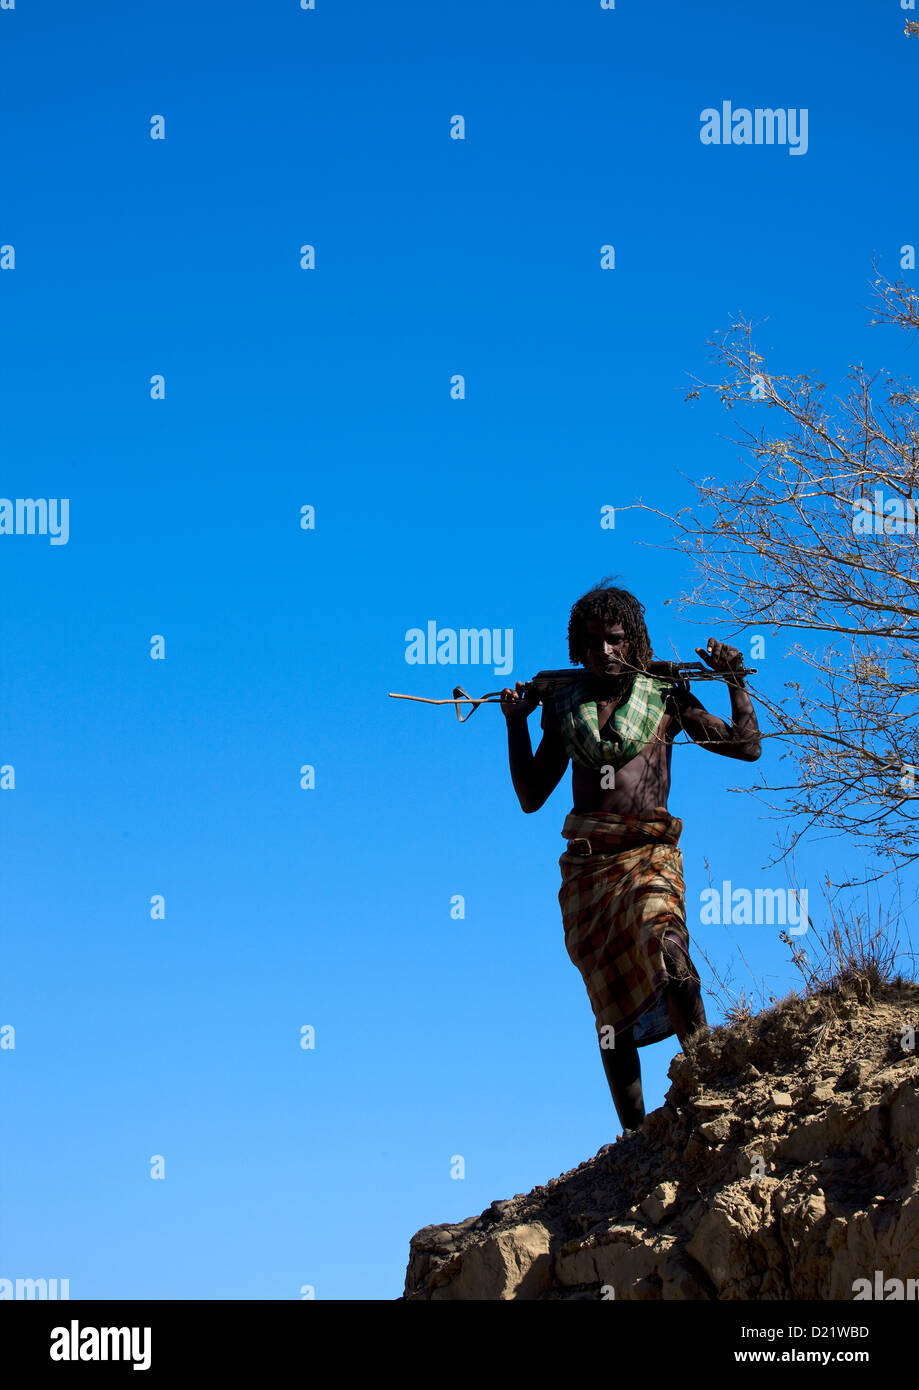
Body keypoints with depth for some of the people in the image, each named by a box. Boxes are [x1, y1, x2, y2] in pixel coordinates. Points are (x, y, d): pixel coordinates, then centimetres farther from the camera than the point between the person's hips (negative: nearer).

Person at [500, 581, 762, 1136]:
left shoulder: (666, 696, 9)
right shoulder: (564, 706, 14)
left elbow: (747, 747, 11)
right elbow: (531, 797, 17)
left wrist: (736, 682, 1)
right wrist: (516, 722, 10)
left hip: (649, 855, -3)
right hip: (587, 862, 3)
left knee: (662, 938, -34)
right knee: (611, 1005, 1)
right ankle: (635, 1132, 6)